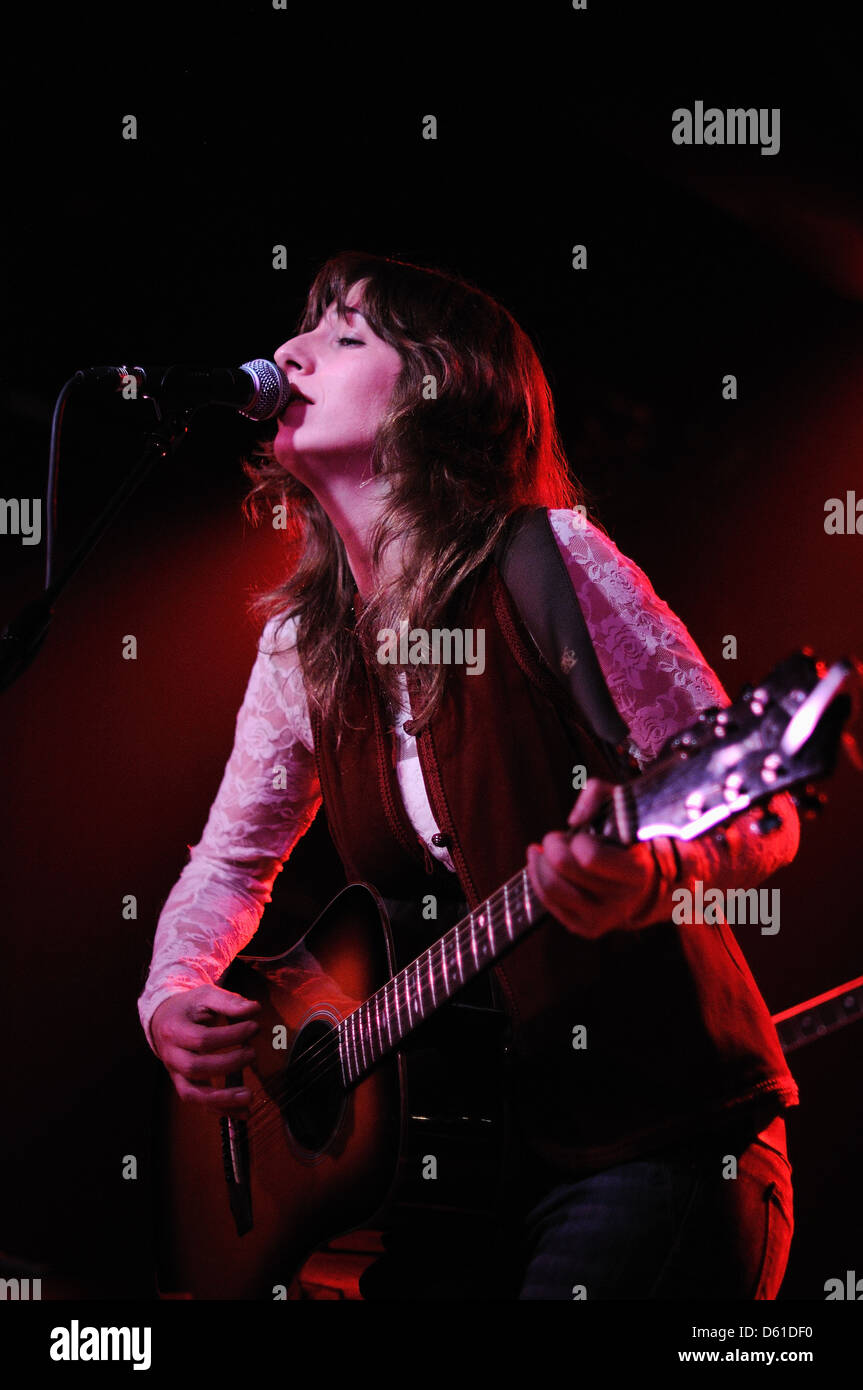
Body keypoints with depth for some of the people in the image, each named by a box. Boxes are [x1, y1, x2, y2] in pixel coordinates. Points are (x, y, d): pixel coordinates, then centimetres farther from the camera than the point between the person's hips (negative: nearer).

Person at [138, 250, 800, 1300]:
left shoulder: (549, 562, -12)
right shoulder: (304, 640, 6)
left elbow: (761, 817, -13)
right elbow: (234, 856, 18)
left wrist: (642, 877, -34)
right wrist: (171, 998, -1)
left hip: (661, 1133, -5)